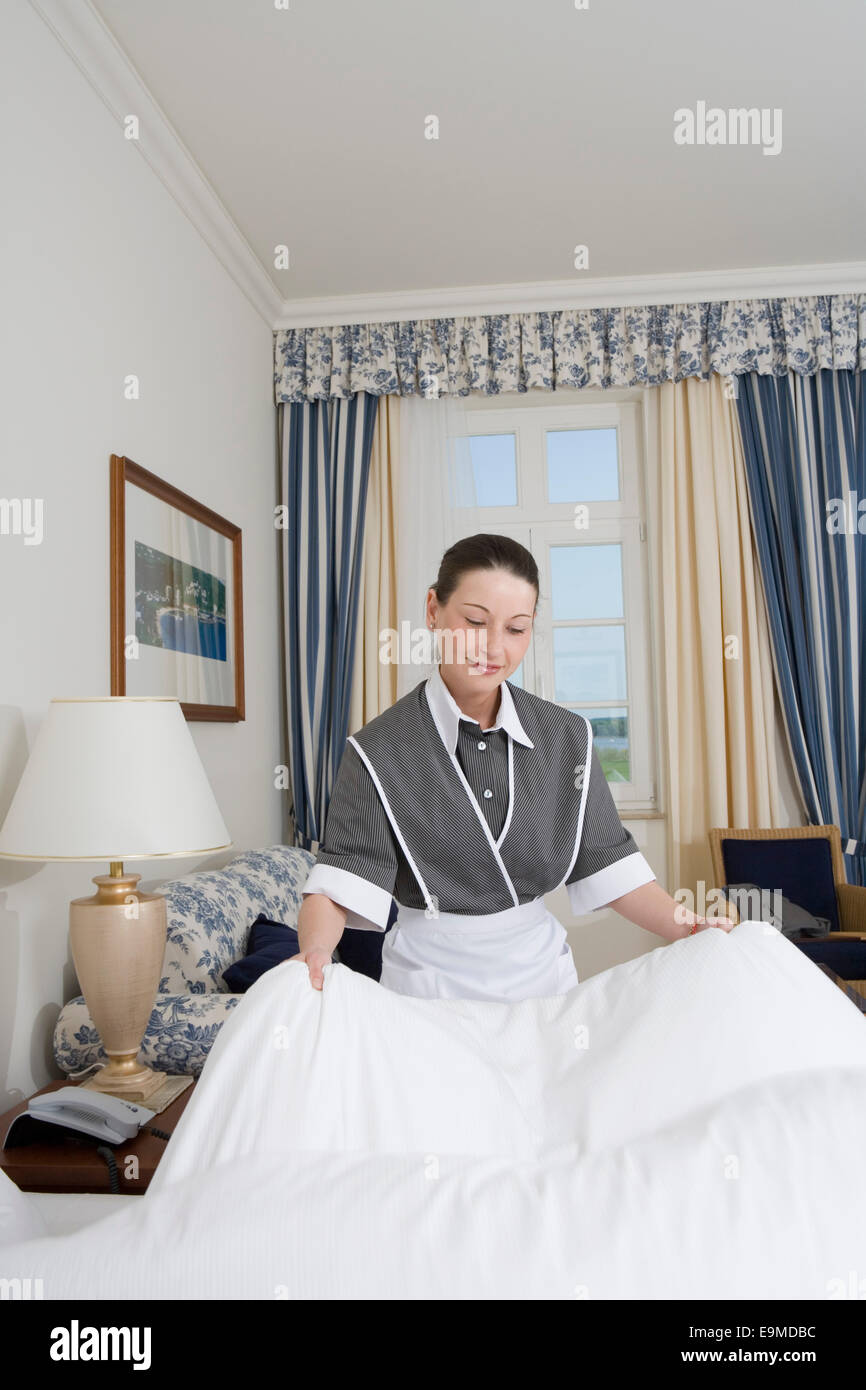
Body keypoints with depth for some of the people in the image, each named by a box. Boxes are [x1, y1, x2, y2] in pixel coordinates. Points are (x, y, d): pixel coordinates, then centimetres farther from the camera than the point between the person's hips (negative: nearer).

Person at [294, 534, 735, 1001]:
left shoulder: (567, 736, -2)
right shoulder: (379, 750, -13)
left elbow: (605, 863, -3)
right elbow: (345, 874, -20)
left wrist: (690, 931, -15)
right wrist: (315, 950, -39)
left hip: (543, 967, 3)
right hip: (432, 978, -3)